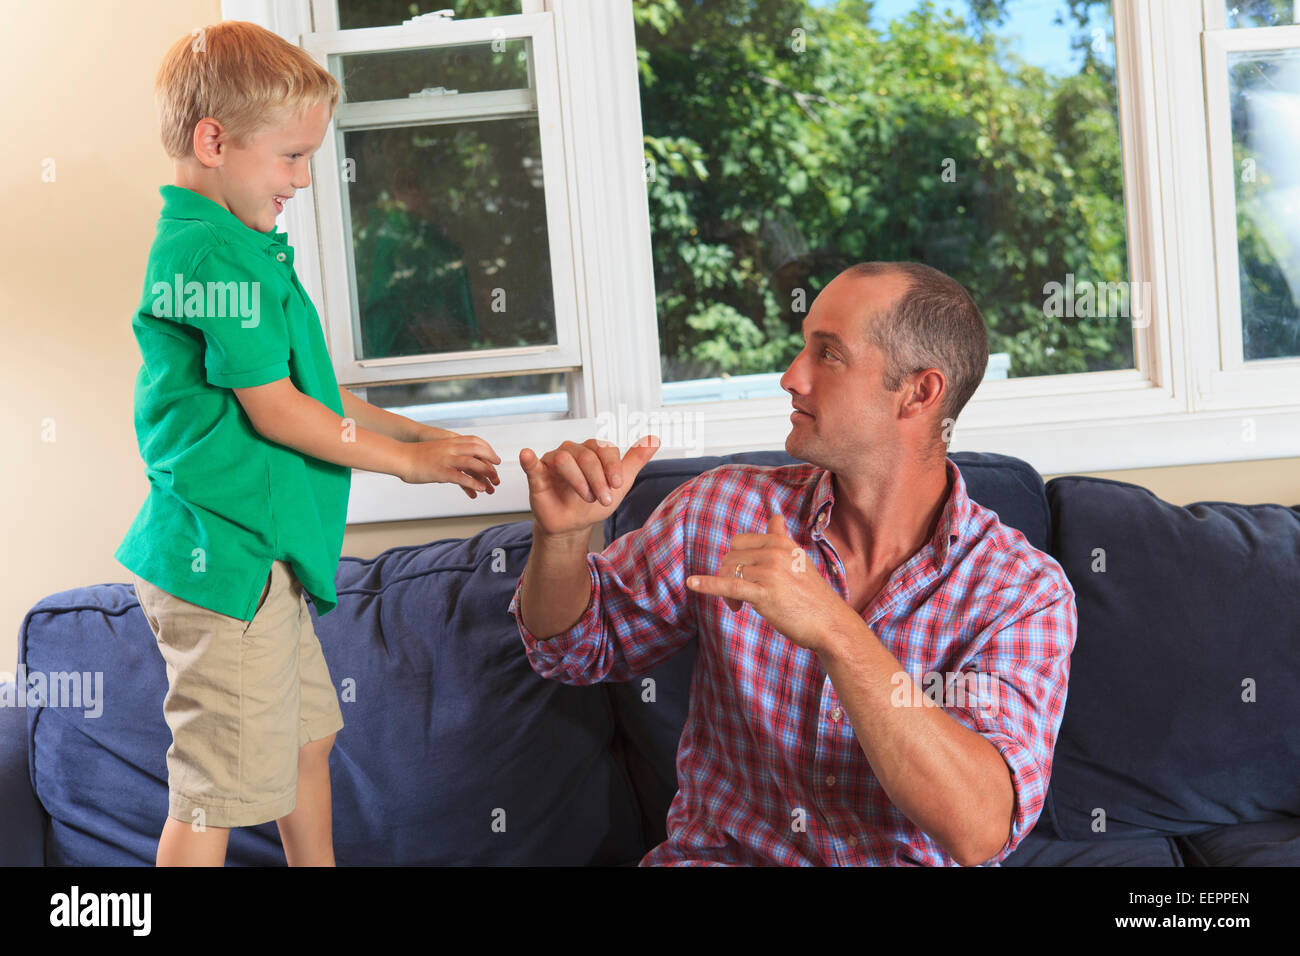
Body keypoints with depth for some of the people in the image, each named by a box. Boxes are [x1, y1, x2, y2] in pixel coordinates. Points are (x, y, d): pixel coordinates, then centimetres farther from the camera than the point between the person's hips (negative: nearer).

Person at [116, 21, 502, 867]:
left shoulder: (245, 249, 15)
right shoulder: (217, 257, -18)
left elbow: (309, 388, 19)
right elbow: (275, 411, -19)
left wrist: (421, 434, 12)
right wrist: (407, 458, -8)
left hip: (261, 554, 11)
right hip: (228, 557, -11)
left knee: (309, 733, 25)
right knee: (214, 795, -4)